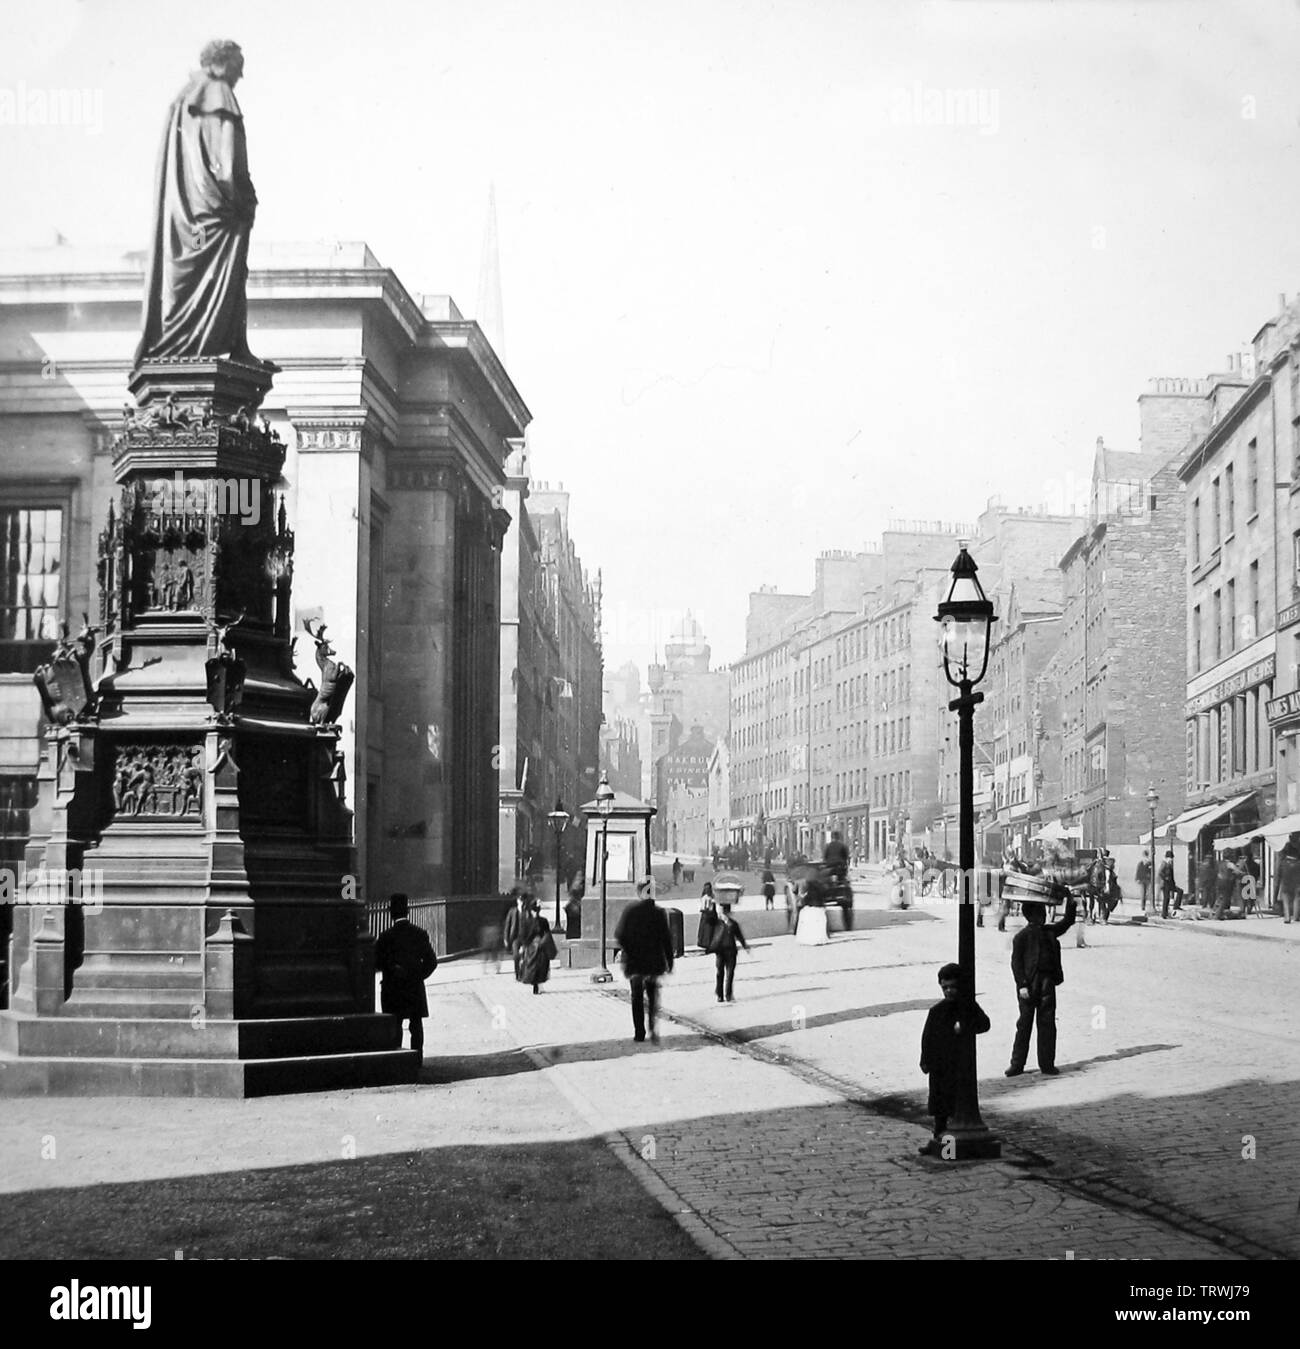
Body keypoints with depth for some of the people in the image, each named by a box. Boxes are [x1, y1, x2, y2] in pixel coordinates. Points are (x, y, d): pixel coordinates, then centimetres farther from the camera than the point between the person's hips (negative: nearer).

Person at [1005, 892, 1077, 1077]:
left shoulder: (1049, 931, 13)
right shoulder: (1022, 936, -5)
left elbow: (1068, 922, 24)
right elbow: (1016, 962, -7)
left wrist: (1071, 902, 10)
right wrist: (1021, 985, -14)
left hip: (1047, 984, 5)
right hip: (1029, 984, -5)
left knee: (1047, 1024, 6)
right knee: (1024, 1024, 1)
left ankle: (1047, 1064, 14)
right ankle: (1017, 1064, 8)